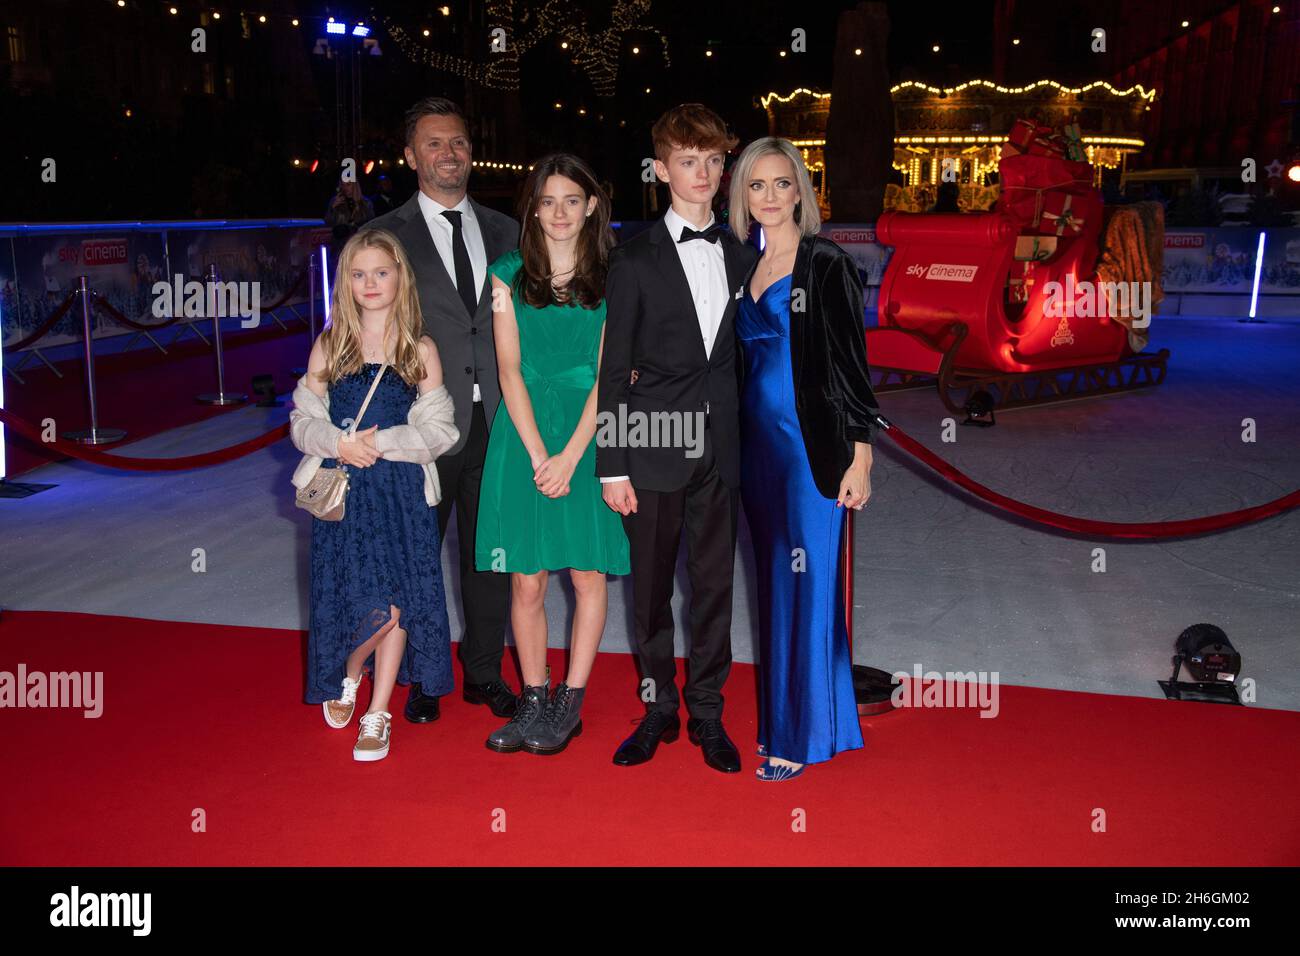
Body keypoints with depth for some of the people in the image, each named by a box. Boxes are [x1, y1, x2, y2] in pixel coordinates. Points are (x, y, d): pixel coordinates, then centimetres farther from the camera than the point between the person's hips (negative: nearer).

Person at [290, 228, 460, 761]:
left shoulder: (420, 350, 2)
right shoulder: (328, 347, 6)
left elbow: (441, 430, -2)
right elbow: (303, 421, 6)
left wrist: (381, 442, -13)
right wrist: (338, 442, -13)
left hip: (402, 491, 0)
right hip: (342, 491, 1)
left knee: (395, 601, -2)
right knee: (354, 597, -2)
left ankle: (378, 715, 14)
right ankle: (347, 673, 31)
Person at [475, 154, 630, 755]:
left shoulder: (611, 279, 4)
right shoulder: (508, 276, 6)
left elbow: (606, 376, -3)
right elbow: (510, 371, 0)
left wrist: (569, 457, -12)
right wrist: (539, 456, -9)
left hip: (588, 438, 0)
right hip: (525, 437, 1)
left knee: (589, 575, 3)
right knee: (526, 582, 2)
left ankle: (570, 705, 15)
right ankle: (534, 702, 16)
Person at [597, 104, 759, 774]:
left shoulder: (742, 256, 9)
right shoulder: (634, 260, -2)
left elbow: (746, 354, 13)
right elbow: (613, 372, -3)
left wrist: (751, 442, 8)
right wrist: (612, 467, -7)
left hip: (721, 449, 3)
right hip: (655, 449, -3)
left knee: (715, 584, 9)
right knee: (651, 587, 7)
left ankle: (707, 713, 24)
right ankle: (659, 709, 24)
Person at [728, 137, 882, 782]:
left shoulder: (827, 265, -7)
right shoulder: (744, 268, 12)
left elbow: (851, 366, -9)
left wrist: (860, 459, -13)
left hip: (812, 448, -6)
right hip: (756, 443, 6)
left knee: (805, 580, -1)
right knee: (774, 581, 12)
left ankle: (802, 734, 11)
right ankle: (780, 717, 24)